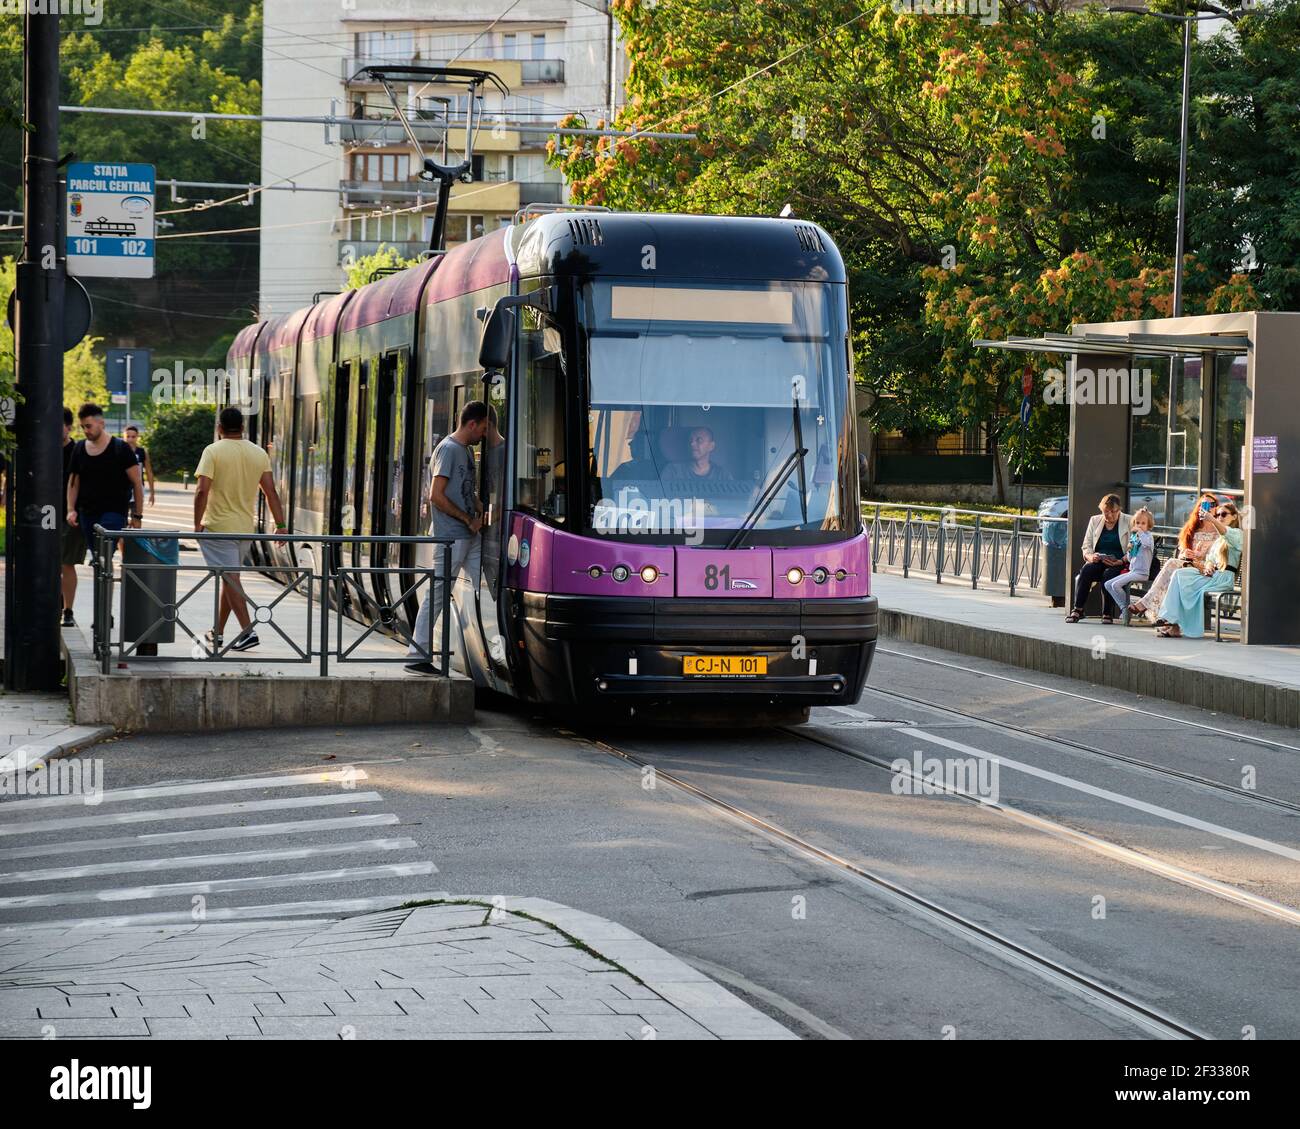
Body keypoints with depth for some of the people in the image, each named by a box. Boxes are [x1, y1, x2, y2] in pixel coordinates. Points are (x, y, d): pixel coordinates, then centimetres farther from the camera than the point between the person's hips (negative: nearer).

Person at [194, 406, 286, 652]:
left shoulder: (213, 451, -10)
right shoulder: (259, 454, 5)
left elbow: (202, 490, -18)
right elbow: (270, 491, 3)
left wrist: (197, 523, -10)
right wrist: (280, 525, 5)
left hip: (218, 526, -6)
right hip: (245, 527, 6)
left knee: (230, 578, -7)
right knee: (229, 578, 16)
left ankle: (248, 630, -17)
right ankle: (217, 632, 24)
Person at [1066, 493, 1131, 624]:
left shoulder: (1128, 522, 3)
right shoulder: (1095, 521, 14)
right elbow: (1086, 546, 13)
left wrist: (1120, 562, -19)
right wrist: (1090, 556, -10)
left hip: (1119, 563, -3)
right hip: (1098, 561, 3)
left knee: (1108, 574, -36)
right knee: (1086, 570, -30)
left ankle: (1107, 613, -26)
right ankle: (1077, 610, -29)